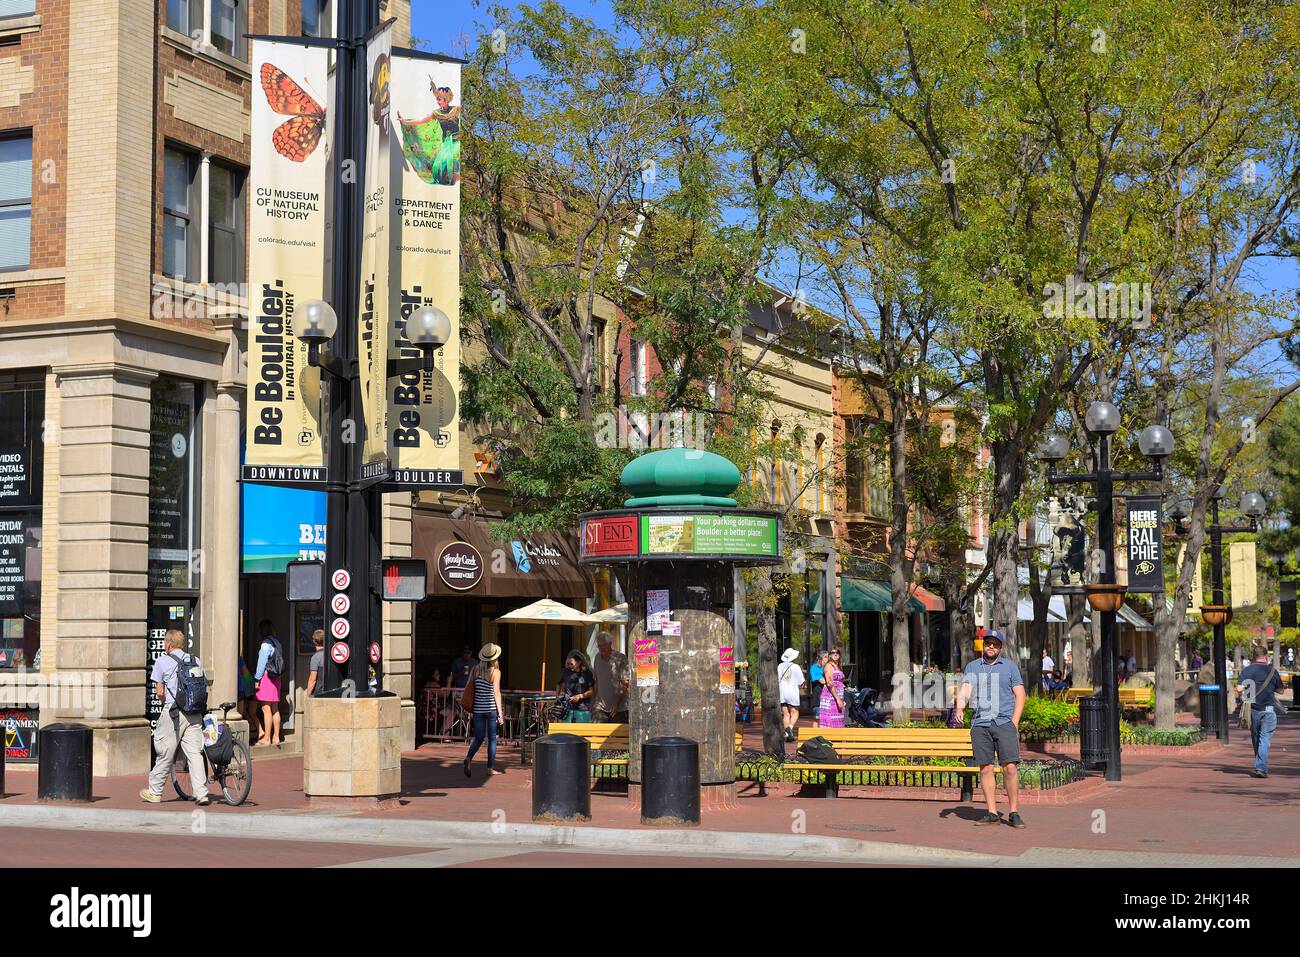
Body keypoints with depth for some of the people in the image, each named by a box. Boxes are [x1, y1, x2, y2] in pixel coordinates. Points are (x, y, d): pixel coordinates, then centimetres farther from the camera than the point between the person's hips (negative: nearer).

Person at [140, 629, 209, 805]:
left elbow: (160, 692, -3)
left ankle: (154, 792, 17)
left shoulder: (162, 661, -2)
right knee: (195, 753, 2)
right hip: (195, 713, 4)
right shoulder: (195, 661, 11)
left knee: (165, 753, 6)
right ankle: (201, 793, -6)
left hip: (173, 712, -4)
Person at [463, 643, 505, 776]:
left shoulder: (475, 669, 5)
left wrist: (470, 709, 16)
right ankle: (491, 767, 11)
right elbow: (496, 692, -10)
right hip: (491, 708, -4)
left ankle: (469, 758, -14)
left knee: (479, 737, 11)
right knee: (492, 738, 8)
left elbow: (468, 687, 8)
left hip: (477, 708, 4)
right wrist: (500, 712, -7)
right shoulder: (495, 672, -8)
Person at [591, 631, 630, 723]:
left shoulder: (621, 658, -8)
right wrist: (594, 702, 14)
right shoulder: (597, 658, 11)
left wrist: (617, 703, -16)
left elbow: (625, 683, -11)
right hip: (601, 707, 4)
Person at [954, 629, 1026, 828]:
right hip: (980, 724, 2)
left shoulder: (1009, 666, 12)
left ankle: (1014, 813, -4)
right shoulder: (972, 667, 15)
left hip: (1004, 722, -2)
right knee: (986, 769, -1)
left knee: (1009, 768, -10)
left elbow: (1020, 695, 7)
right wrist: (960, 707, -19)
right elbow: (965, 690, 2)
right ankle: (992, 813, 3)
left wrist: (1014, 723, -4)